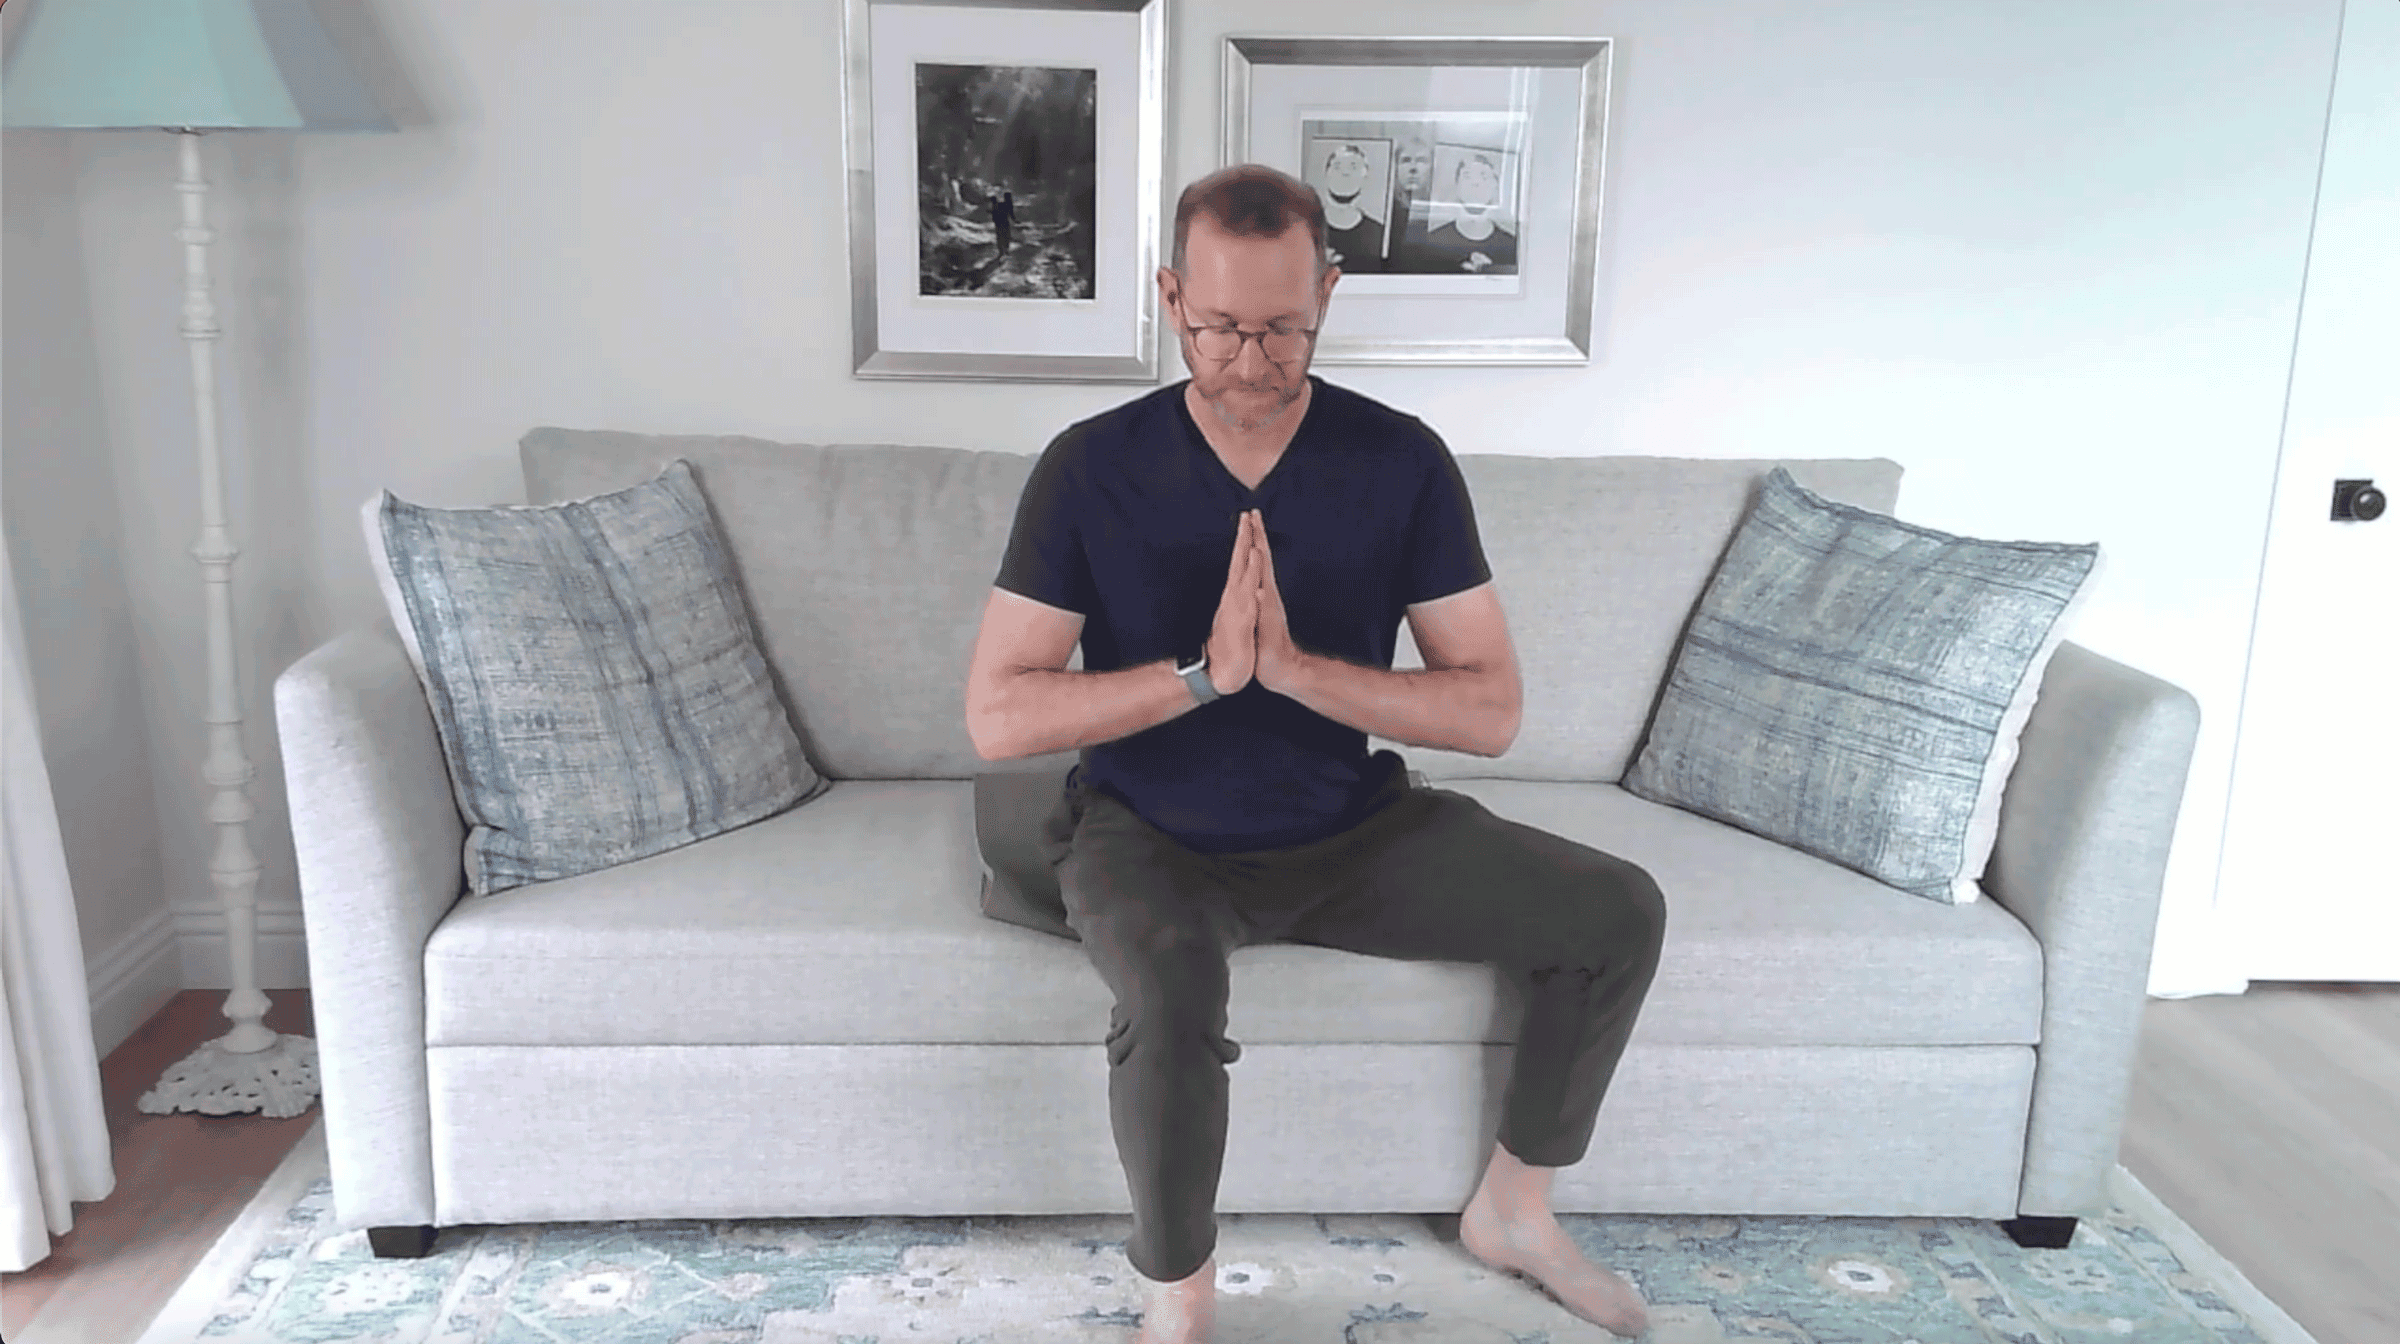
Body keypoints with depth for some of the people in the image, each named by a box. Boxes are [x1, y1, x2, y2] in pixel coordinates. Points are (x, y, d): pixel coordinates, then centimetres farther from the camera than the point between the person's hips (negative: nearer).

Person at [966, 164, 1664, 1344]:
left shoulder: (1401, 462, -8)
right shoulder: (1092, 467, -11)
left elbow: (1491, 710, -11)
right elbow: (996, 716, -15)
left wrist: (1294, 666, -25)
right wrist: (1204, 672, -26)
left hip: (1355, 825, 3)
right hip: (1152, 838, -3)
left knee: (1620, 913, -7)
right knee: (1170, 996, -36)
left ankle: (1512, 1209, 16)